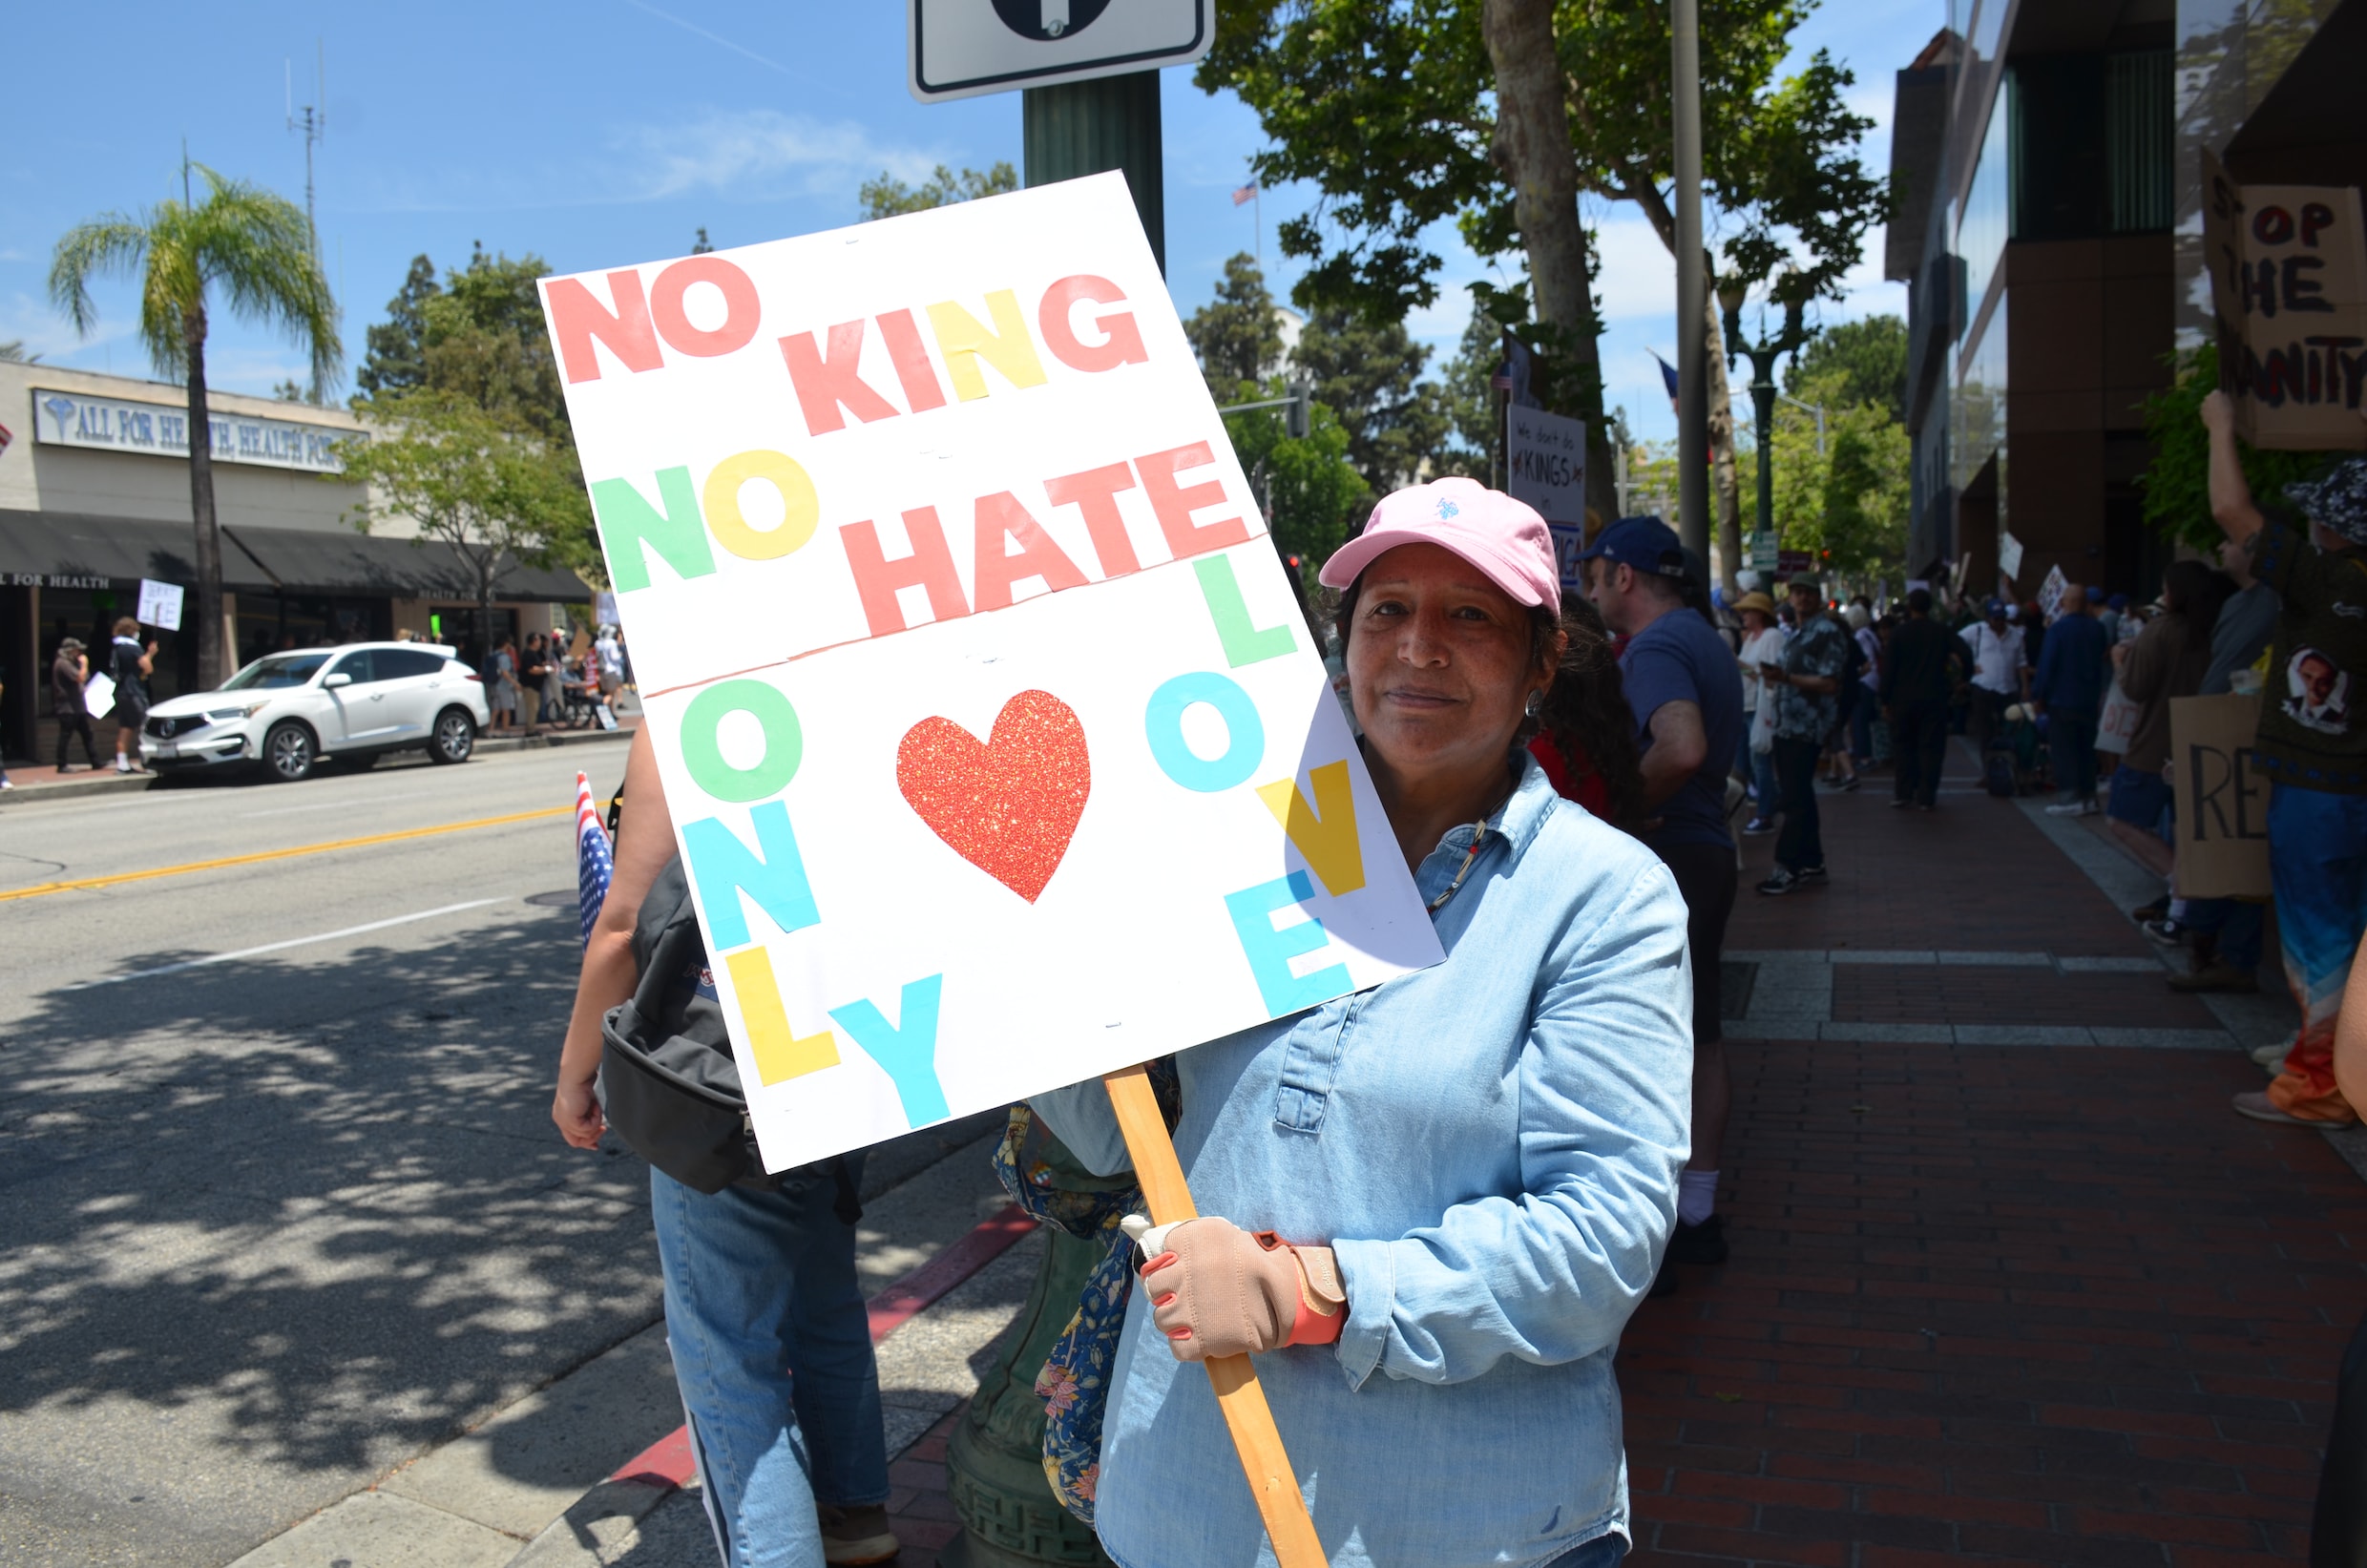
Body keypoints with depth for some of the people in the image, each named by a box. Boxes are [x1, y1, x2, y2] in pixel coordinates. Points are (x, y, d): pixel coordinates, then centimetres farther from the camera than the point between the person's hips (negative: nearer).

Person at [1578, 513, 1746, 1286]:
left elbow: (1682, 748, -34)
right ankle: (1698, 1216, 26)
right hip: (1709, 853, 10)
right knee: (1700, 1039, 15)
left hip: (1665, 859, -10)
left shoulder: (1654, 648, -17)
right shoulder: (1705, 641, 15)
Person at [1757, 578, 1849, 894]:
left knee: (1796, 800, -8)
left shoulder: (1827, 632, -9)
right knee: (1798, 797, 12)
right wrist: (1775, 677, 12)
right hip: (1787, 726, 9)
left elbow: (1829, 684, -17)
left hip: (1806, 728, -9)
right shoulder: (1794, 635, 19)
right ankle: (1811, 864, 20)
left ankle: (1788, 868, -6)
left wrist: (1786, 677, -24)